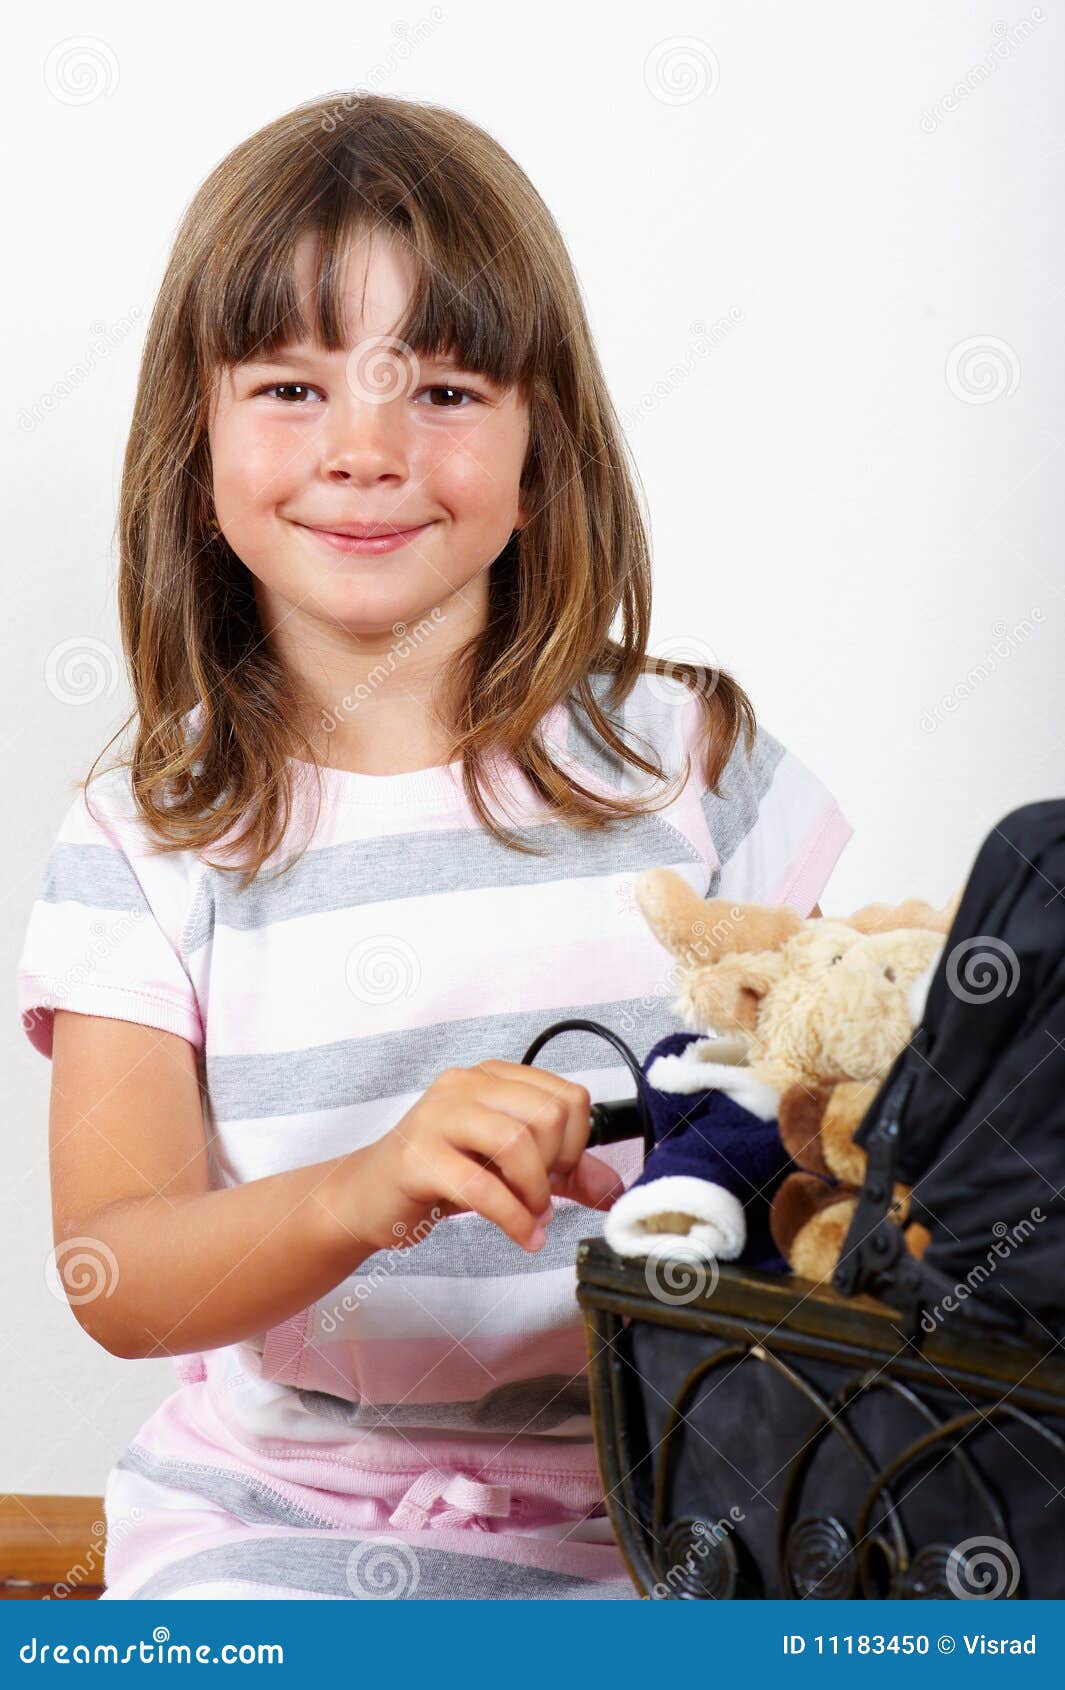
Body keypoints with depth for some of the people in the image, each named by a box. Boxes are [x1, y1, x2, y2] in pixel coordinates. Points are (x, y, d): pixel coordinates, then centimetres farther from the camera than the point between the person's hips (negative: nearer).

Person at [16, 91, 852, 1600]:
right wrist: (368, 1191, -30)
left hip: (641, 1516, 1)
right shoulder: (147, 838, -1)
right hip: (272, 1516, -1)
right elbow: (114, 1279, -11)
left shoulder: (685, 759, 1)